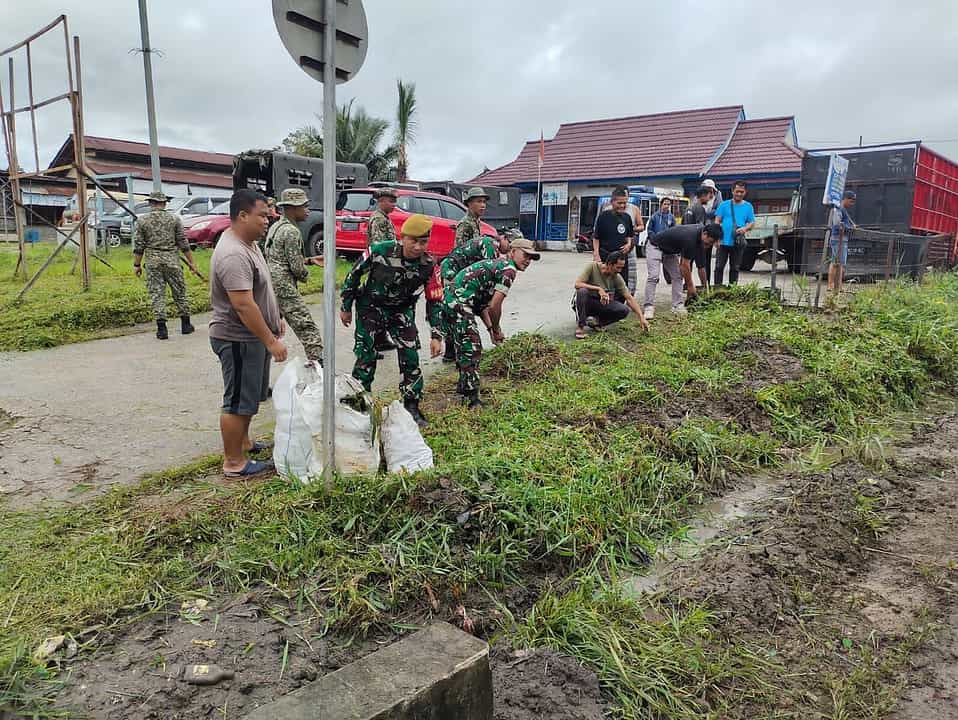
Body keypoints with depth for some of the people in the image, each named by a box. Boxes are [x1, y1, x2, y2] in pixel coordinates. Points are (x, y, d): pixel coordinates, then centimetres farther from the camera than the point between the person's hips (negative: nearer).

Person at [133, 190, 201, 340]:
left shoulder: (142, 221, 2)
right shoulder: (174, 219, 1)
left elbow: (138, 246, 1)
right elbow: (183, 243, 0)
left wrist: (137, 264, 9)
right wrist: (191, 262, 5)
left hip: (152, 261, 0)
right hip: (172, 260, 0)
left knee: (156, 294, 3)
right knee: (179, 292, 11)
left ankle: (162, 329, -1)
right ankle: (186, 325, 17)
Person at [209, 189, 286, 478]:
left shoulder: (248, 243, 8)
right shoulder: (233, 255, -25)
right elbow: (244, 305, -29)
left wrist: (276, 317, 23)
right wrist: (271, 341, -27)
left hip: (254, 335, 10)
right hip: (238, 339, -10)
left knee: (249, 396, 22)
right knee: (238, 401, 0)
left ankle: (243, 442, 38)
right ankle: (234, 462, 10)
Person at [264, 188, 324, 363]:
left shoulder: (275, 227, 17)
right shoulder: (291, 231, -13)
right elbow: (296, 267, -15)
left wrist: (309, 260, 17)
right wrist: (306, 274, 6)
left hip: (269, 283, 10)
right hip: (284, 287, -10)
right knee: (308, 329, -11)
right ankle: (318, 365, -16)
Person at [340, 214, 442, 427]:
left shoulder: (429, 265, -19)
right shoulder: (379, 251, -25)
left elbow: (434, 301, -8)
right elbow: (354, 275, -9)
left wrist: (437, 336, -11)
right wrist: (346, 308, 0)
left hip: (402, 311, 2)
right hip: (370, 307, -2)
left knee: (410, 359, -4)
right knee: (366, 357, -4)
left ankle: (412, 408, 11)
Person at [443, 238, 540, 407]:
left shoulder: (496, 264, 23)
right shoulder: (509, 269, -8)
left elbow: (482, 304, 22)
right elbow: (494, 306, -15)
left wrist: (491, 328, 16)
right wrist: (496, 329, 2)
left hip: (449, 297, 10)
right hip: (459, 303, -10)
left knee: (463, 346, 23)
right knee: (472, 349, -4)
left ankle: (464, 386, 37)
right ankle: (471, 398, 1)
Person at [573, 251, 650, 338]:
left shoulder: (617, 277, -9)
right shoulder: (592, 267, -18)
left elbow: (629, 298, -8)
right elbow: (577, 284, -28)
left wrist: (641, 318, -14)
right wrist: (599, 289, -34)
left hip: (603, 303, 3)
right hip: (585, 302, -3)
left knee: (624, 310, -22)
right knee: (582, 291, -37)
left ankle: (598, 321, 1)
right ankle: (580, 325, -20)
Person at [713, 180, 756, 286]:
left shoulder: (748, 206, 9)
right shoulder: (724, 205, 5)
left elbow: (752, 223, 8)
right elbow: (717, 221, 3)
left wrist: (745, 229, -15)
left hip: (738, 243, 1)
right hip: (723, 241, -1)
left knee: (735, 268, 9)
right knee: (719, 266, -2)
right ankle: (717, 287, 4)